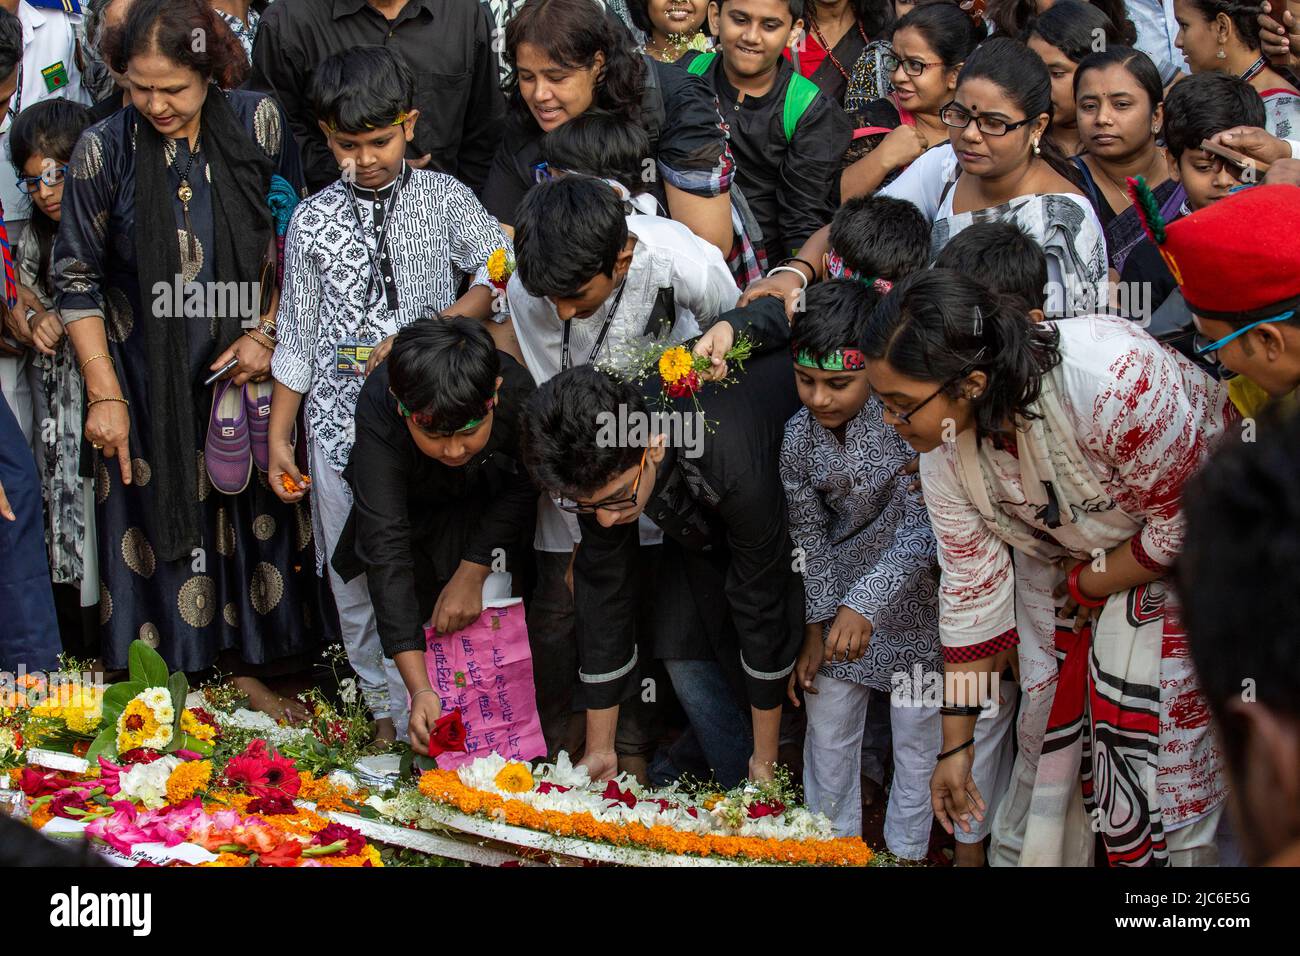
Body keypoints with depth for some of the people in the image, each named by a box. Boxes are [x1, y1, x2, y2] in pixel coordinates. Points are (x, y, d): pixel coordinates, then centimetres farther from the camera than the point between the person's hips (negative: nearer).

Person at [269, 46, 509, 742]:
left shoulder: (442, 198, 0)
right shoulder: (313, 222, 5)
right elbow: (298, 338, 10)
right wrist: (278, 437, 9)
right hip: (341, 417, 2)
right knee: (354, 575, 9)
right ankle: (385, 705, 24)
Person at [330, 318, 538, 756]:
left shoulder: (518, 391, -37)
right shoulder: (378, 412, -41)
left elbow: (522, 488, -13)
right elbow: (387, 548, -45)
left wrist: (472, 573, -19)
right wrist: (419, 689, -50)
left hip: (489, 521, 1)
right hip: (410, 516, -1)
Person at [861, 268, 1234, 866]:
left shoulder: (1114, 384, -40)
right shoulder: (945, 445, -19)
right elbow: (971, 591, -8)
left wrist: (1086, 587, -14)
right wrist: (956, 745, -3)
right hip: (1063, 557, 5)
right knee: (1046, 735, 6)